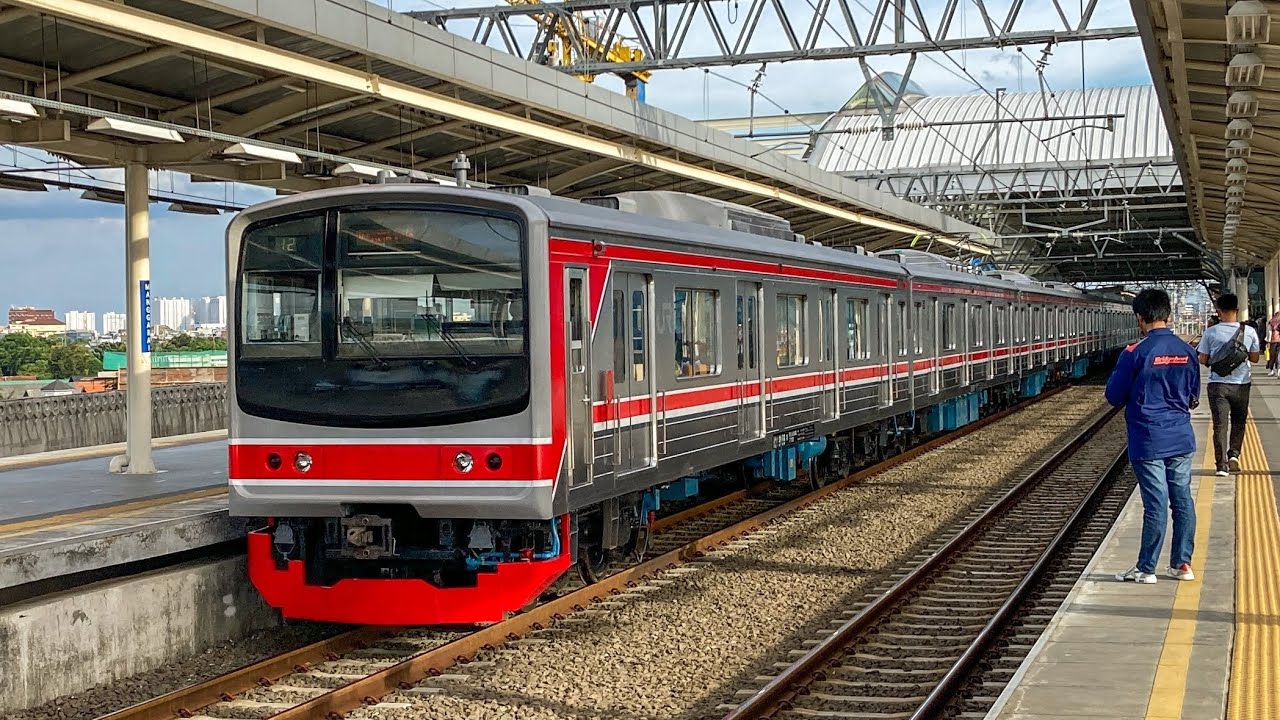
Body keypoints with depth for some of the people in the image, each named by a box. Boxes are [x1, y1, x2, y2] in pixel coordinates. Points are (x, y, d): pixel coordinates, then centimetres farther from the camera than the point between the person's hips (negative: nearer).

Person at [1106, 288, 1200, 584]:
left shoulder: (1135, 354, -14)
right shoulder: (1186, 351, 3)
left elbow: (1114, 397, -6)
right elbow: (1193, 396, 14)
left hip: (1148, 443, -5)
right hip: (1181, 438, 5)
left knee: (1155, 504, -2)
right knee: (1182, 499, 10)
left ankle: (1146, 569, 8)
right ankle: (1182, 563, 17)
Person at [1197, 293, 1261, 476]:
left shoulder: (1211, 332, -7)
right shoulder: (1249, 332, -4)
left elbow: (1203, 360, -2)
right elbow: (1254, 358, 5)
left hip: (1218, 384, -1)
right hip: (1241, 385, 1)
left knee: (1220, 424, 2)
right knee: (1238, 422, 20)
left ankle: (1222, 464, -2)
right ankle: (1234, 453, 6)